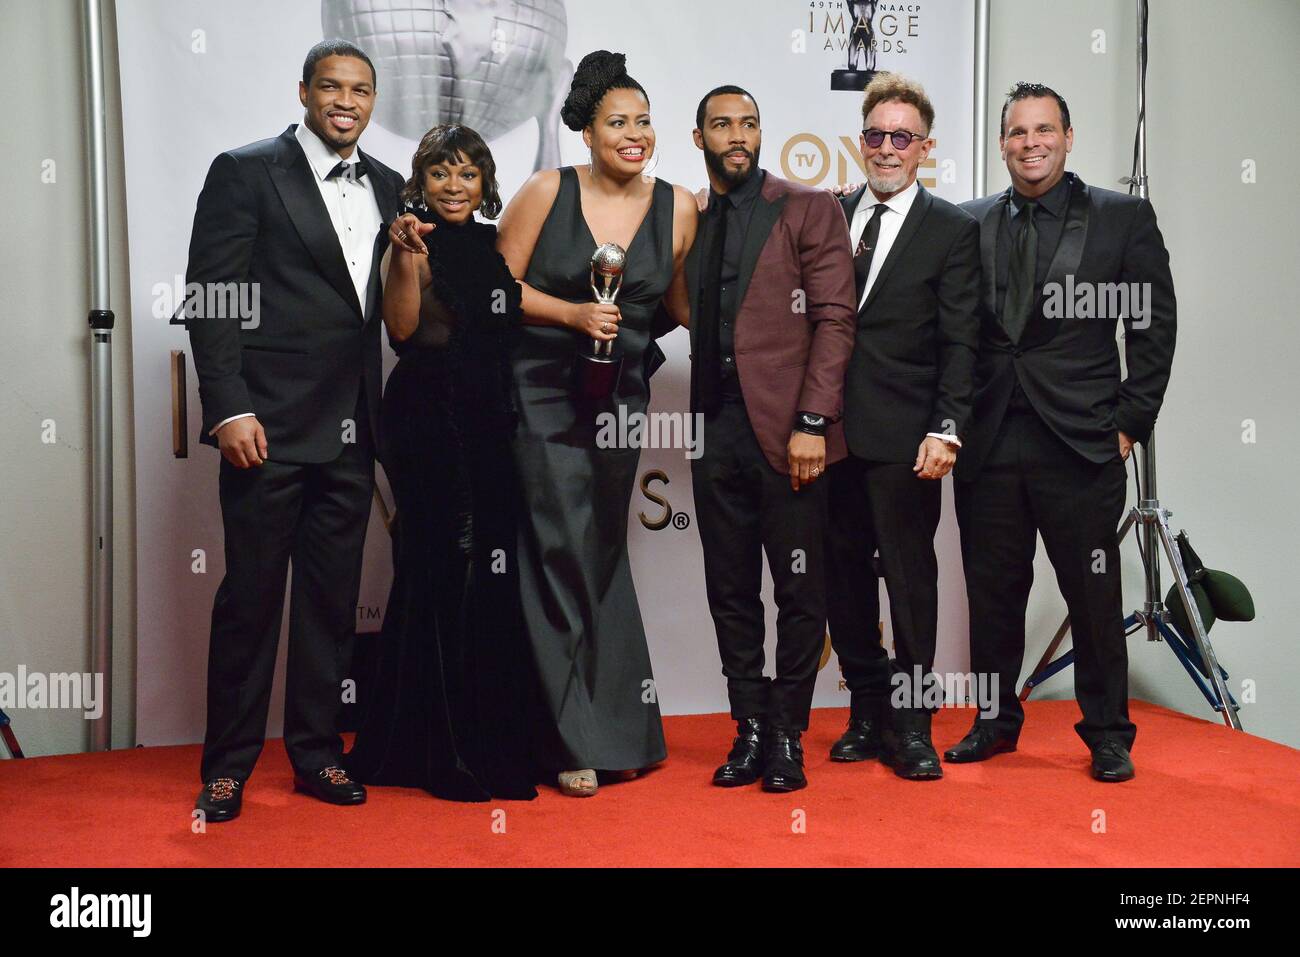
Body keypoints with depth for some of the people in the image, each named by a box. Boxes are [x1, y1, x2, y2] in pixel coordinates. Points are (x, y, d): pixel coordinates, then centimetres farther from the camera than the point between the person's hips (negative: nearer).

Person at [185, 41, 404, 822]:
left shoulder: (387, 188, 14)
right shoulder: (246, 172, -2)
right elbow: (209, 296, -8)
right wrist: (228, 408, -14)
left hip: (351, 432, 5)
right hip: (269, 426, -5)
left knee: (334, 597, 10)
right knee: (252, 594, 2)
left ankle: (317, 751, 22)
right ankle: (228, 764, 14)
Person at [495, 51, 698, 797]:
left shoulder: (676, 207, 3)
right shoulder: (549, 191, -4)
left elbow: (679, 301, 12)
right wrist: (574, 314, -15)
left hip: (620, 396, 3)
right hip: (542, 392, -2)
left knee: (604, 555, 11)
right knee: (562, 554, -4)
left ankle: (618, 728, 22)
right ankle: (576, 740, 6)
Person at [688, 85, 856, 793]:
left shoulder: (808, 210, 3)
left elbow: (834, 319, -4)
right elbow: (689, 320, 15)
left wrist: (811, 422, -13)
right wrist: (694, 424, 2)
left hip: (785, 430, -4)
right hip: (716, 434, 4)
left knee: (800, 593, 1)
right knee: (730, 594, 8)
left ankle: (786, 737, 13)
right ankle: (750, 731, 19)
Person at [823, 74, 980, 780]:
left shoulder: (953, 231, 2)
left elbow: (959, 343, -3)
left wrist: (946, 431, -11)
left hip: (904, 436, -3)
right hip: (831, 429, 4)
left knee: (910, 577, 1)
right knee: (844, 575, 9)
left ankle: (909, 725, 13)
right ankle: (868, 709, 22)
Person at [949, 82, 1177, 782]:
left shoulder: (1123, 218, 4)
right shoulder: (969, 224, 9)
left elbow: (1155, 324, 3)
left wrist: (1132, 419, -3)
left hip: (1080, 443, -2)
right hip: (987, 444, 2)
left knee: (1095, 597, 5)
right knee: (992, 593, 10)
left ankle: (1108, 734, 20)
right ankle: (996, 722, 26)